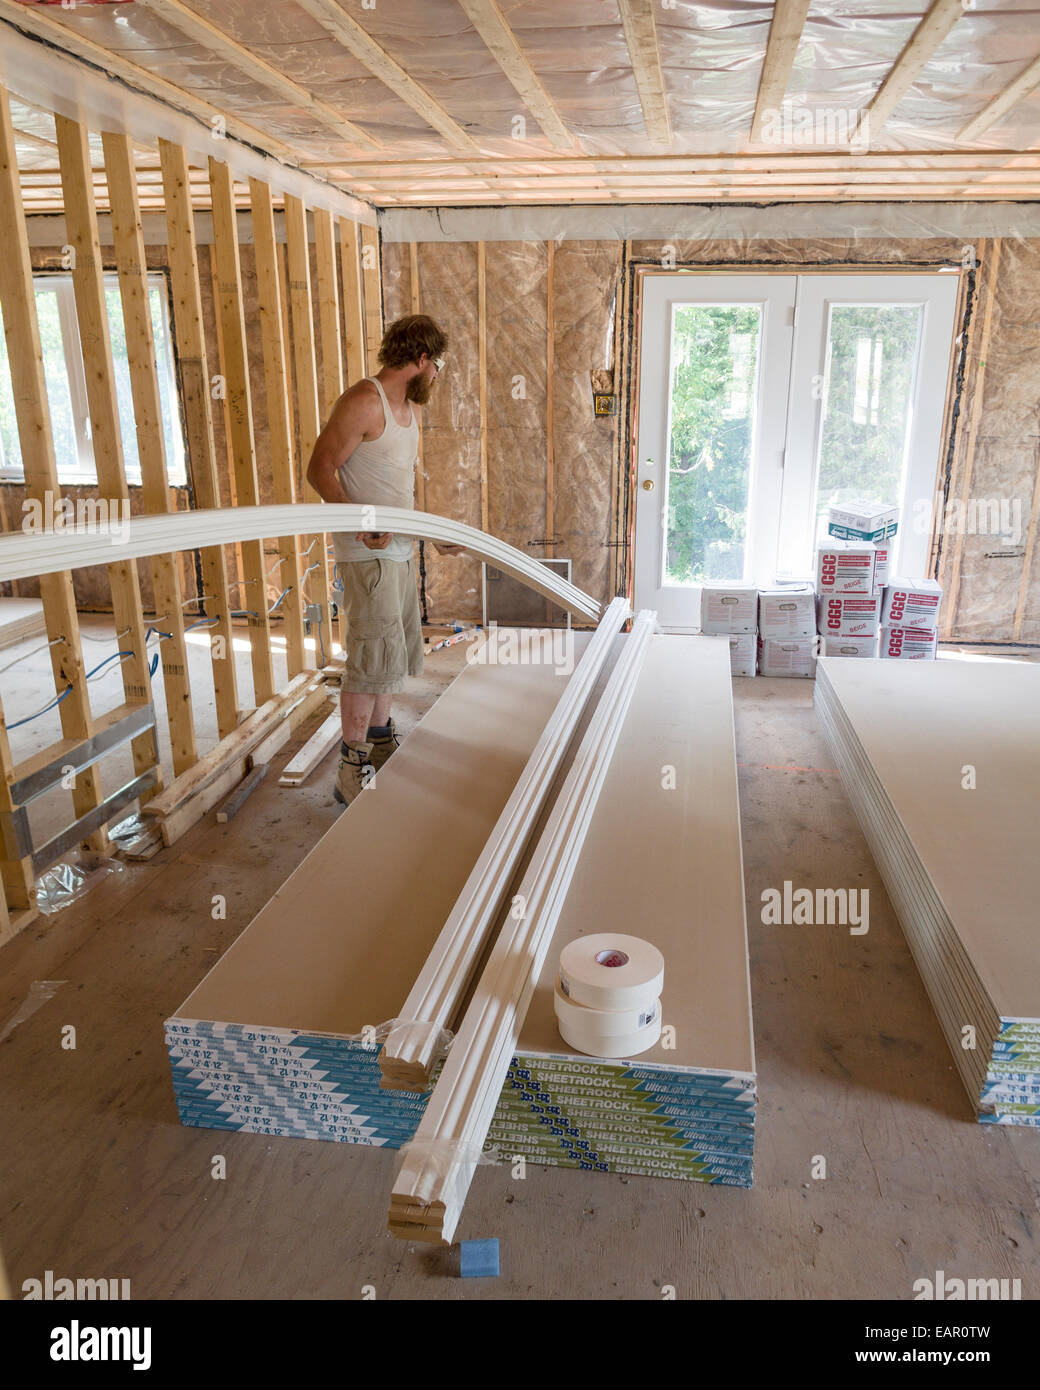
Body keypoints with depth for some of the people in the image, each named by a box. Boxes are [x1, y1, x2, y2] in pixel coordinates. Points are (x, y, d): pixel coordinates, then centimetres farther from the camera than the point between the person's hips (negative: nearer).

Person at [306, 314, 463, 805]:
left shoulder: (408, 407, 16)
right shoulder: (363, 401, -14)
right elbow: (320, 470, -18)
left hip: (400, 549, 10)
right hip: (368, 555, -10)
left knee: (396, 650, 17)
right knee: (373, 656, -9)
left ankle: (380, 743, 32)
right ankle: (352, 774, -1)